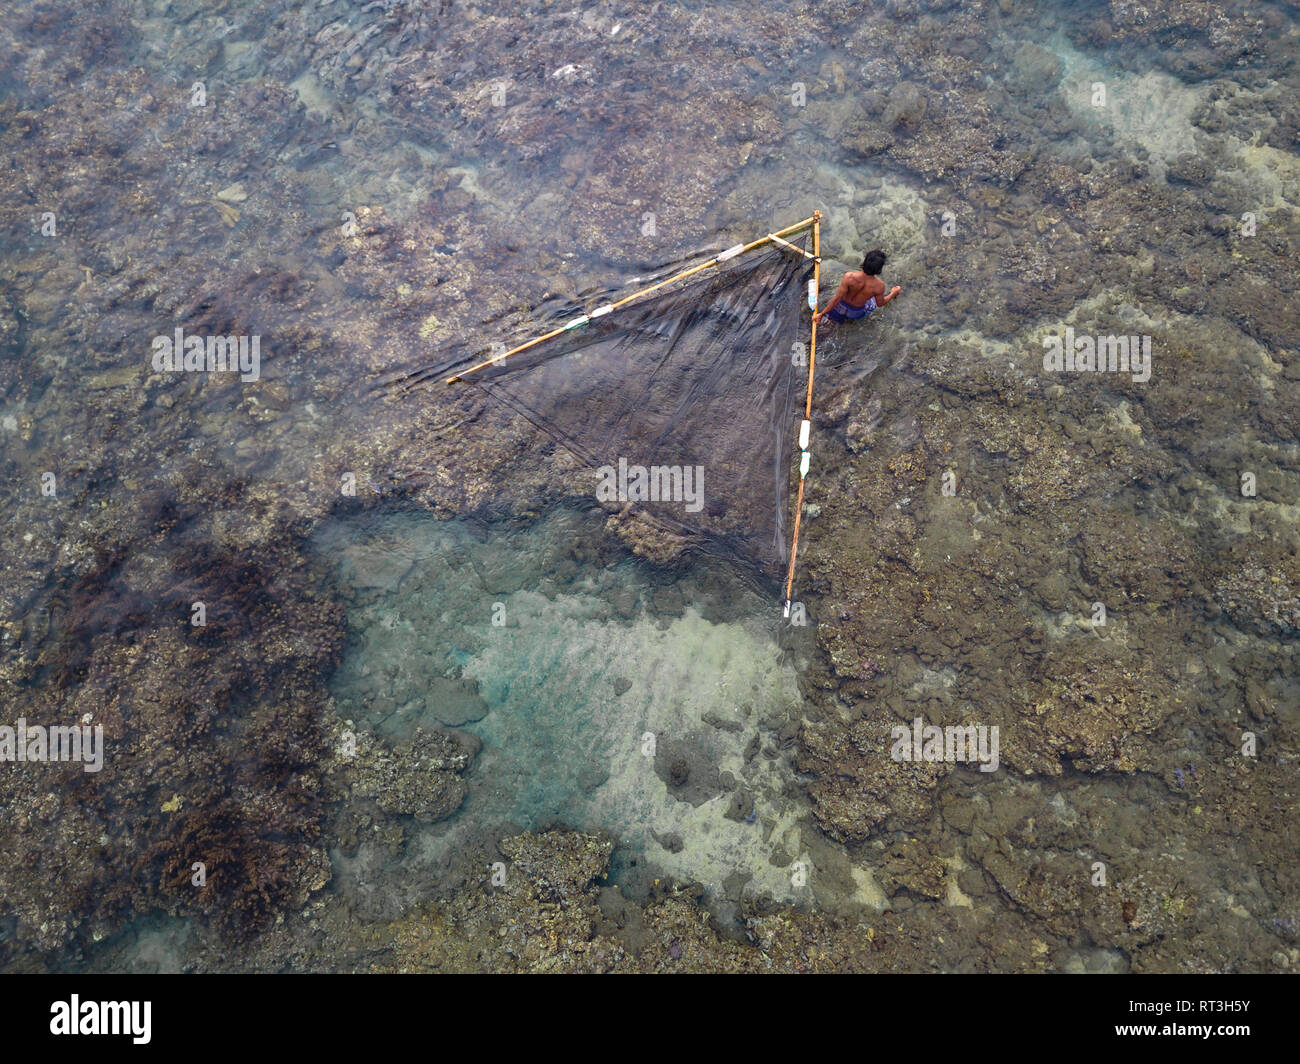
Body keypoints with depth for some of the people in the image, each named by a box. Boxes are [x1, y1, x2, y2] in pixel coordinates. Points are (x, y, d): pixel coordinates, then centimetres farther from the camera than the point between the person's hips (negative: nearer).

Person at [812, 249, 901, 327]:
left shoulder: (849, 277, -41)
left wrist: (821, 314, -19)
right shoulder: (879, 286, -34)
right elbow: (880, 303, -13)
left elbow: (836, 299, -31)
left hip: (840, 307, -1)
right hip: (857, 312, 1)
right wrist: (893, 293, 6)